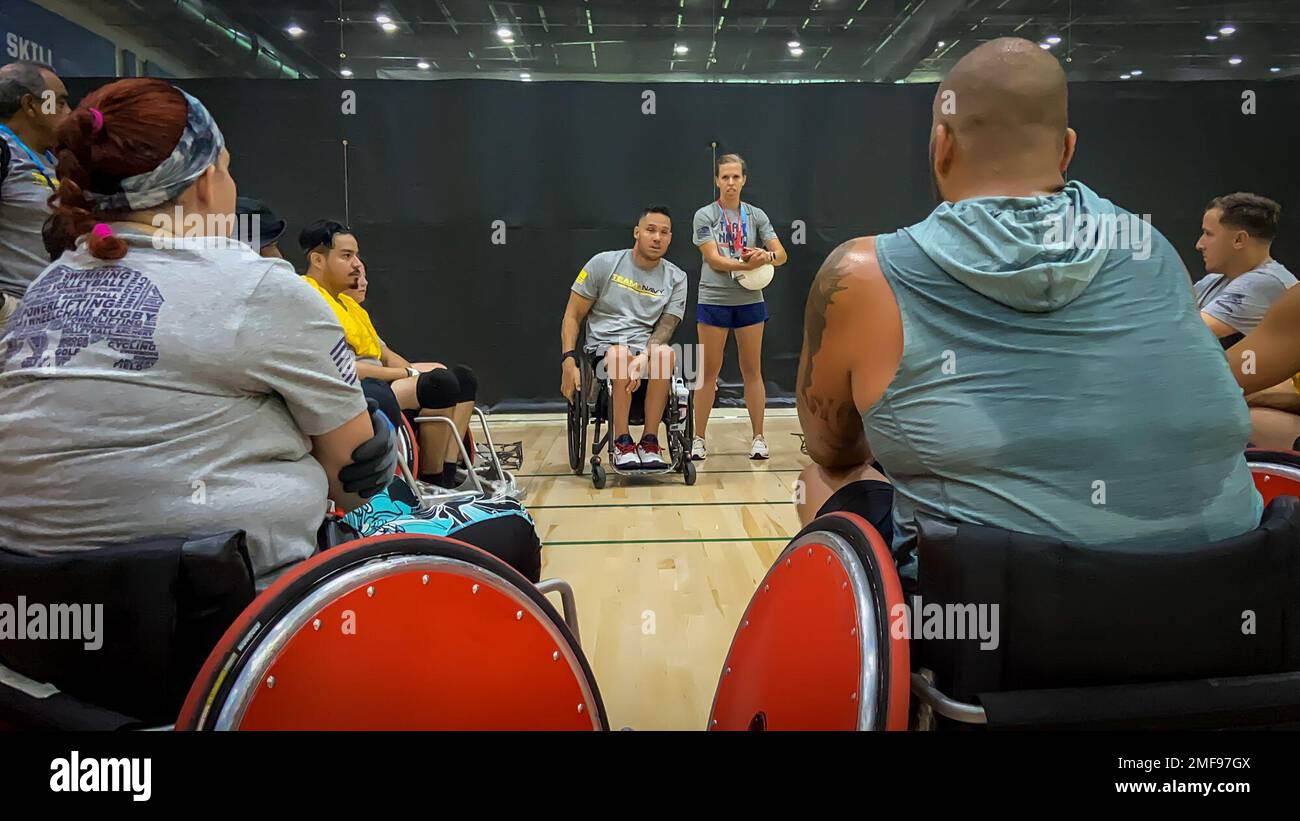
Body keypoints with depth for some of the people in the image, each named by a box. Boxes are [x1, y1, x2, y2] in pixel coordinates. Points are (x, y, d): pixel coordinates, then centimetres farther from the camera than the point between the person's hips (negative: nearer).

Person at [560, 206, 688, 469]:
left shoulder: (676, 278, 7)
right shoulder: (603, 263, 3)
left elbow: (664, 328, -3)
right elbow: (573, 316, 4)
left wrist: (643, 359, -25)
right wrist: (568, 362, -10)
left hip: (648, 350, 2)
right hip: (603, 348, -1)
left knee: (666, 353, -35)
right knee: (621, 354, -38)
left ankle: (649, 442, -26)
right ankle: (622, 443, -27)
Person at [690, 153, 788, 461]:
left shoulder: (756, 216, 6)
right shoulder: (704, 216, -1)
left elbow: (781, 255, -1)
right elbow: (713, 259, -12)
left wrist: (767, 256, -24)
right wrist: (749, 264, -25)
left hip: (750, 300, 2)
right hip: (713, 300, -2)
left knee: (752, 371, 6)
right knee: (708, 372, 3)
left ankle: (758, 438, 15)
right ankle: (698, 439, 11)